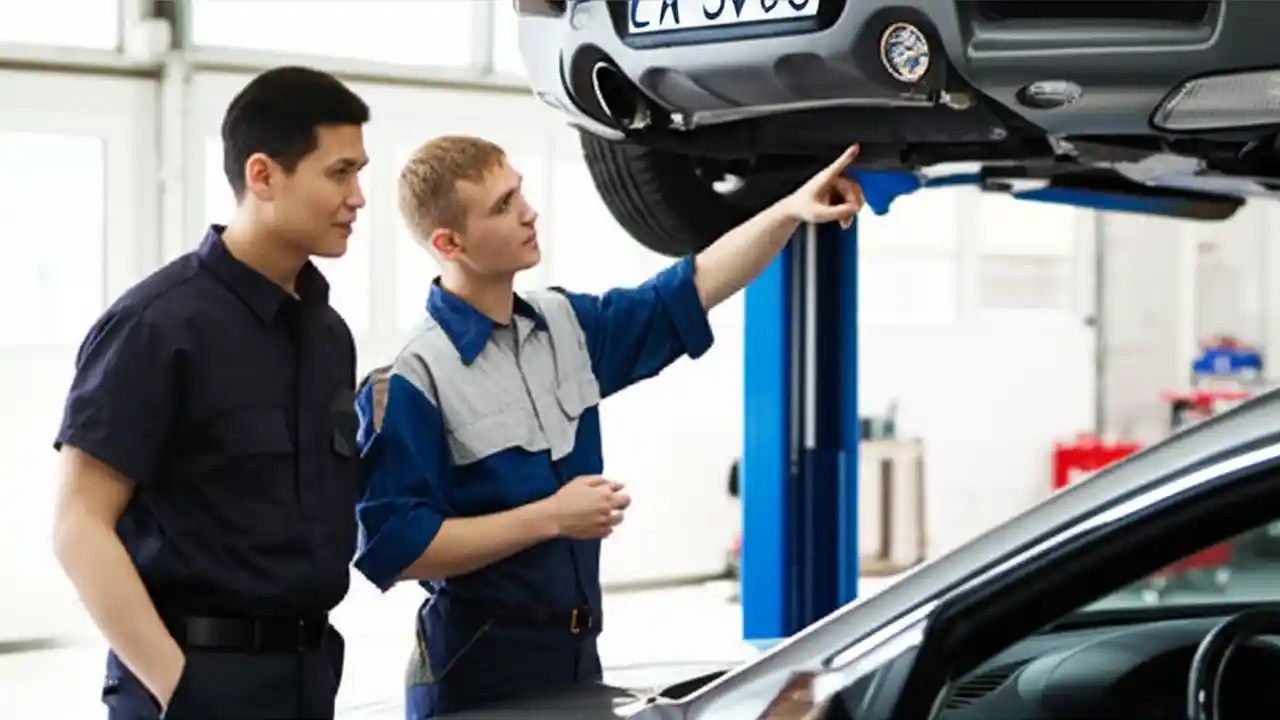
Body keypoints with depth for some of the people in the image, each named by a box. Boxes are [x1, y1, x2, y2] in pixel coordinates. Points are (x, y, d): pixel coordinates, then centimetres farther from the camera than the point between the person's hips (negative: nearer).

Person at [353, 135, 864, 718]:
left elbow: (693, 289, 13)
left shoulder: (565, 325, 6)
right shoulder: (412, 381, -17)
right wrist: (551, 517, -18)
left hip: (576, 654, 7)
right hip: (481, 671, -7)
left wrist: (792, 210, 1)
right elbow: (391, 548, -21)